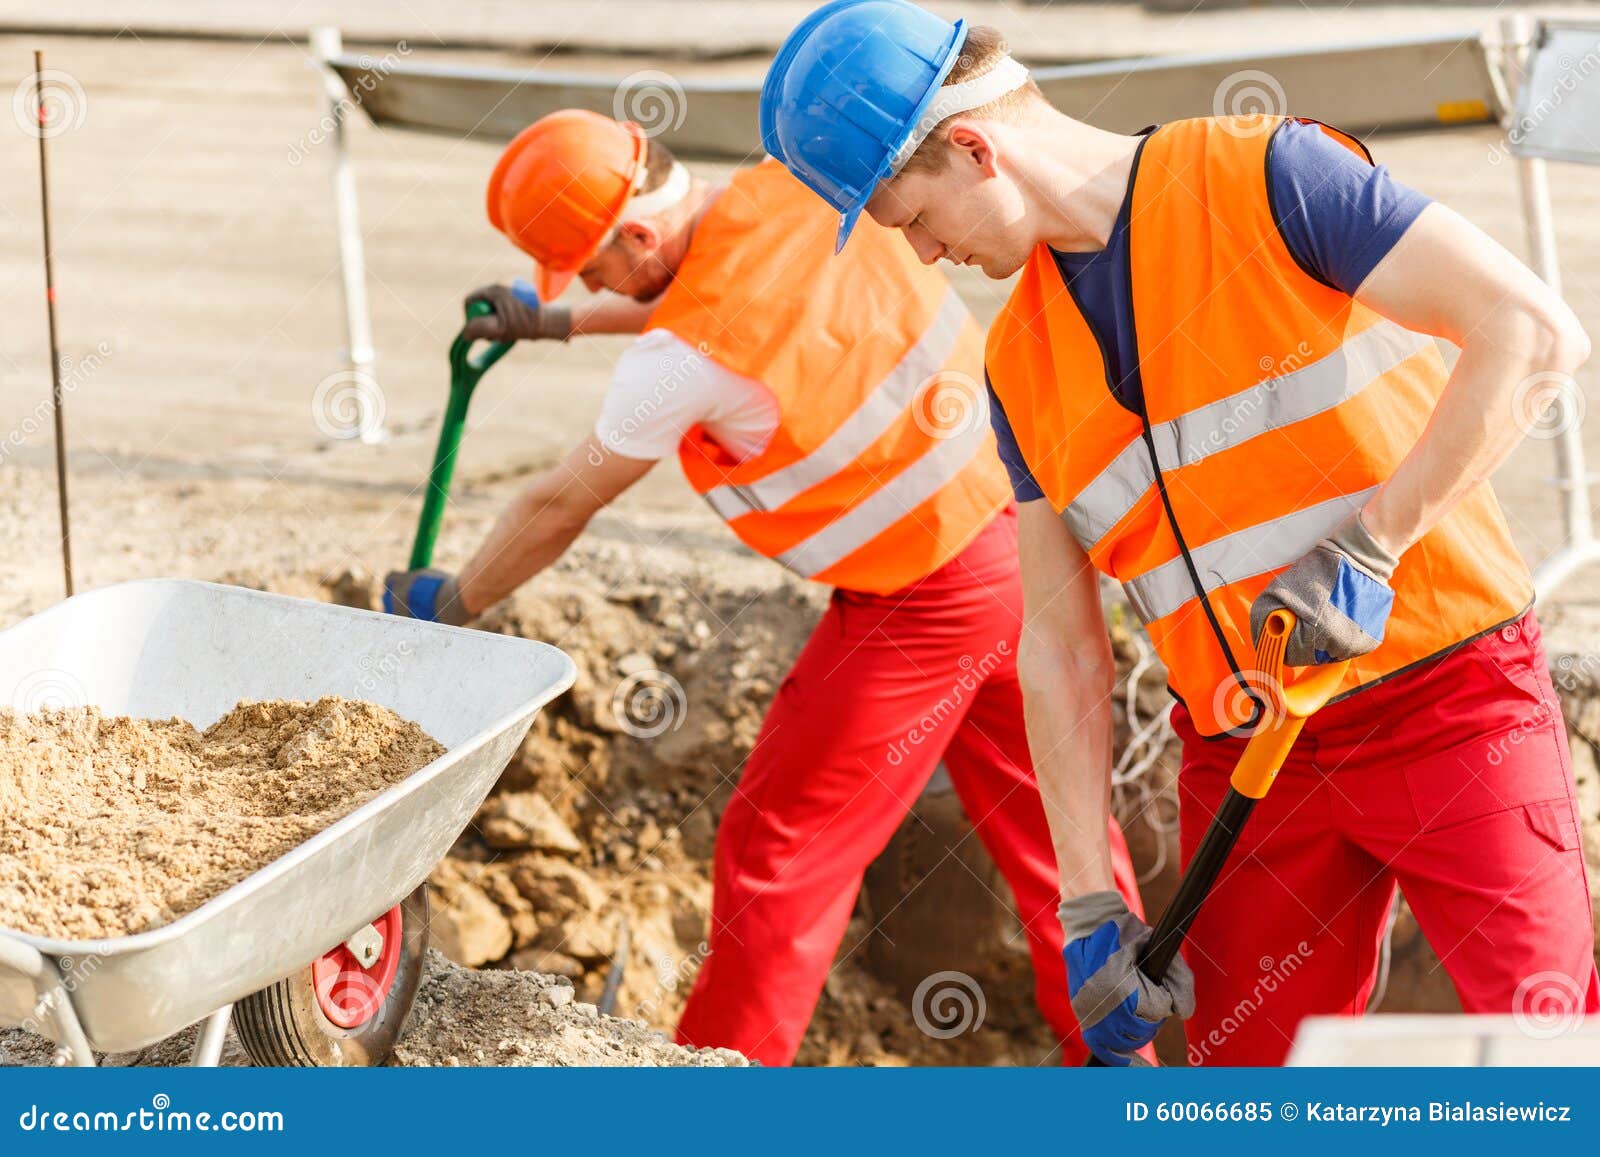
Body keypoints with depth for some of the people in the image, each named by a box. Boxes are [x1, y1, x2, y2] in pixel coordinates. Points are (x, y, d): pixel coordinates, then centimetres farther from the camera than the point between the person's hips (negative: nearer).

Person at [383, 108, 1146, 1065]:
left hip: (922, 603, -8)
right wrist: (557, 323, 29)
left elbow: (562, 506, -7)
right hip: (1017, 517, 9)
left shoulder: (689, 355, -22)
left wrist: (451, 603, 9)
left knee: (777, 846, 4)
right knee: (1049, 826, 16)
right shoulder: (794, 189, -1)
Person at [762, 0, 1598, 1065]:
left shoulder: (1266, 178, -8)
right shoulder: (1021, 362, 10)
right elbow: (1060, 642, 10)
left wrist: (1370, 545, -21)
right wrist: (1092, 908, 4)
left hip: (1447, 704, -5)